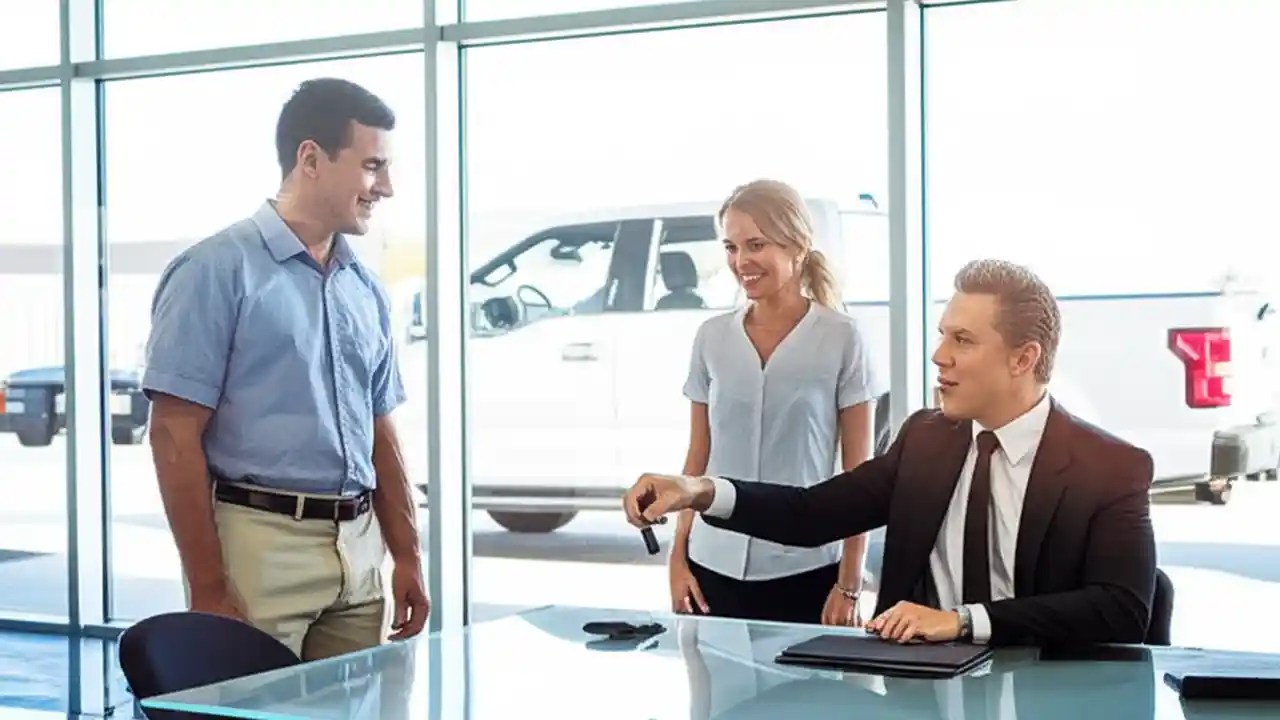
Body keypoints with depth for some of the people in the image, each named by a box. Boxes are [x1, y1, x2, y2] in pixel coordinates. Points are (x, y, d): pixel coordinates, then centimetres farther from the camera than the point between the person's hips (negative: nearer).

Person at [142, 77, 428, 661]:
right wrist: (209, 588, -14)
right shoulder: (218, 271, -6)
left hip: (358, 554, 6)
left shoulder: (365, 288, 14)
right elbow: (175, 435, -10)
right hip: (259, 546, -6)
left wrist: (407, 556, 13)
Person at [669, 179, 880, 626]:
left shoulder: (841, 339, -4)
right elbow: (698, 458, 10)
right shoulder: (711, 338, 5)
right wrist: (678, 557, 4)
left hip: (806, 570, -2)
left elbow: (858, 472, -3)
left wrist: (849, 583, -6)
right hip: (716, 567, 3)